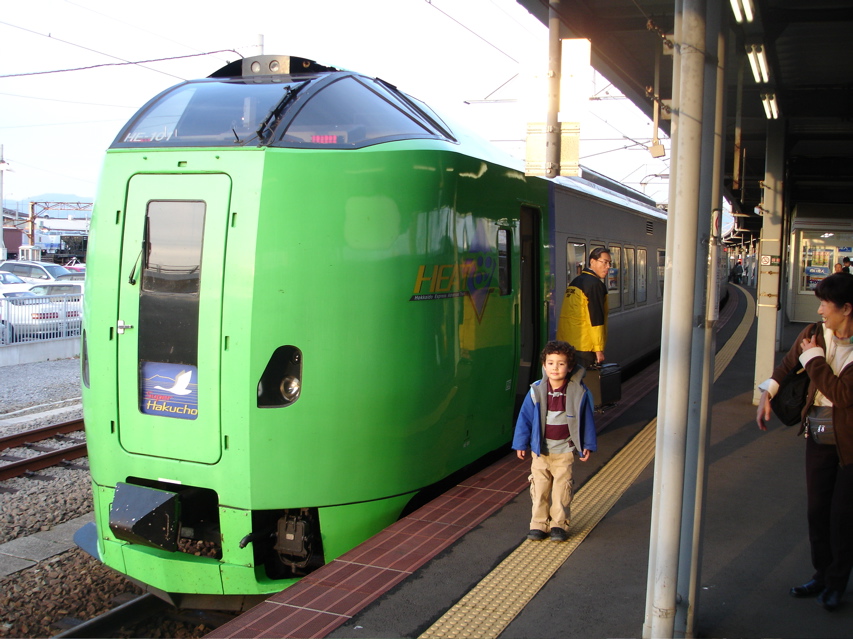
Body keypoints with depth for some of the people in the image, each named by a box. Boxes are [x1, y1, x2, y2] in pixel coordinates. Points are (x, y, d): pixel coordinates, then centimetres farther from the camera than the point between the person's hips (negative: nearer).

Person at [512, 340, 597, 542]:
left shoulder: (578, 392, -7)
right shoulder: (536, 391, -7)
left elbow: (586, 420, 3)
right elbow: (524, 418, 2)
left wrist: (587, 445, 7)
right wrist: (521, 444, 4)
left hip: (565, 451, -1)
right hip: (540, 450, 1)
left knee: (562, 487, 4)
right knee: (539, 487, 6)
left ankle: (559, 524, 17)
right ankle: (538, 524, 17)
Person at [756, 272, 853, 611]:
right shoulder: (813, 335, -1)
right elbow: (786, 365, 18)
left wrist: (814, 358, -19)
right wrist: (767, 395, 9)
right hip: (819, 434, 5)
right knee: (817, 510, 14)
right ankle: (822, 574, 30)